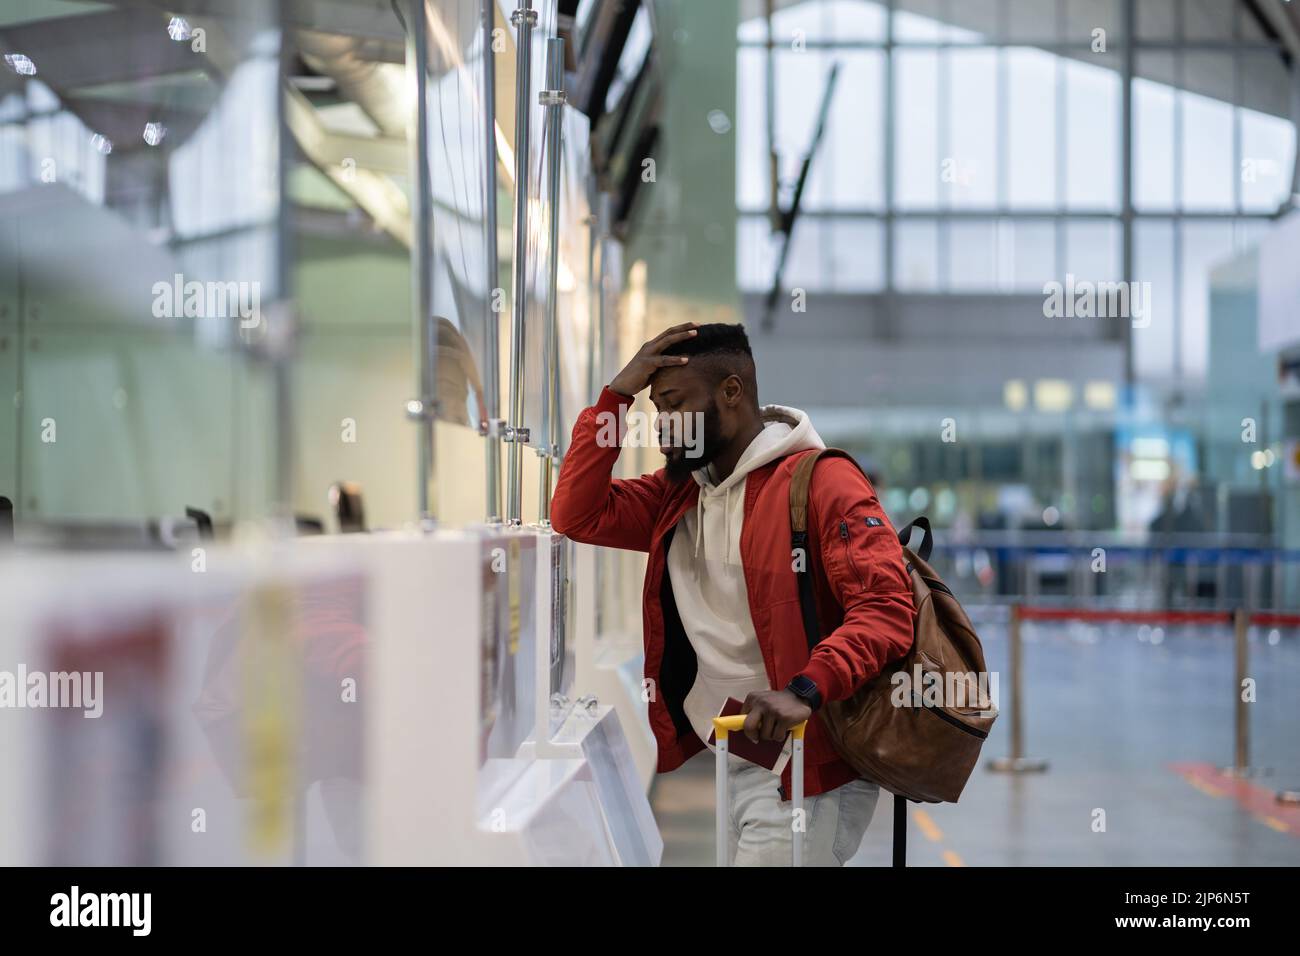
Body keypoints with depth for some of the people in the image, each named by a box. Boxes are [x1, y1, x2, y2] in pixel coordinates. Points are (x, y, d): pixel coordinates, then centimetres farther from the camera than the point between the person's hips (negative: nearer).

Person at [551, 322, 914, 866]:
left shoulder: (822, 481, -13)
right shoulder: (677, 494, 12)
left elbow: (885, 610, -21)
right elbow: (576, 517, 3)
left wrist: (804, 691, -36)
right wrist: (616, 395, -2)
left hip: (805, 768, -7)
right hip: (712, 760, 8)